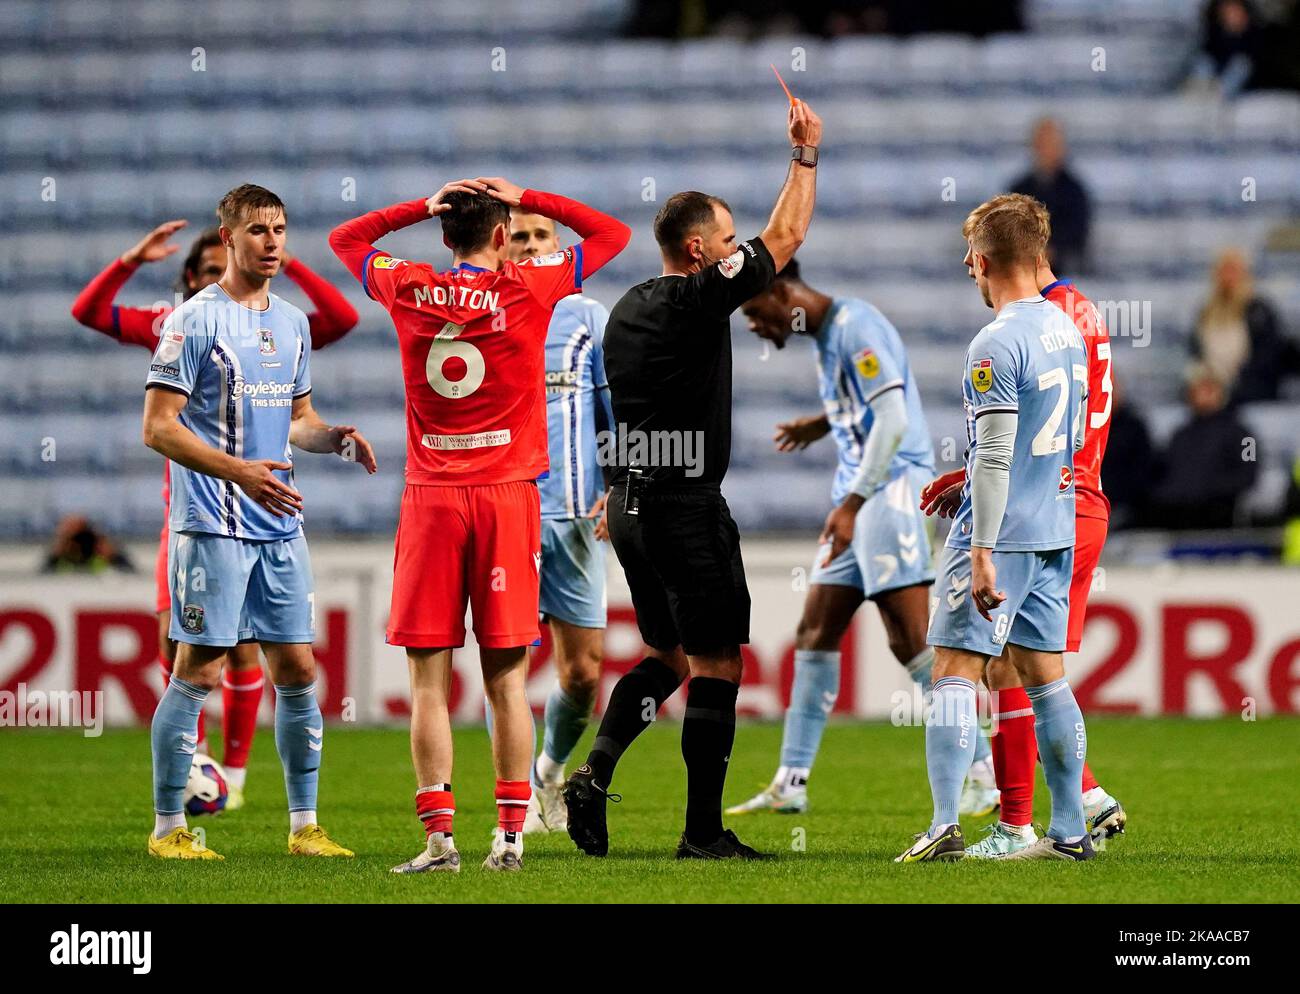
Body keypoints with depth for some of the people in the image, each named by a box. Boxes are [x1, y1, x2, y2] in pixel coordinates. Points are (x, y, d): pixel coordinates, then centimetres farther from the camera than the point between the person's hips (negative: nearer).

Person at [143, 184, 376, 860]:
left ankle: (304, 825, 13)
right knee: (199, 671, -5)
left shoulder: (292, 323, 14)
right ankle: (168, 827, 2)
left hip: (279, 524, 7)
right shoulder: (194, 321, -8)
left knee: (297, 670, 6)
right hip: (212, 523, -7)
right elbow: (159, 427, -13)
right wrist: (239, 471, -23)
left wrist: (335, 438, 2)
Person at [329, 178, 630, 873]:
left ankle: (439, 835, -7)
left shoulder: (409, 291, 3)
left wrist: (426, 206, 16)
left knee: (428, 681, 0)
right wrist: (528, 199, 12)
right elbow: (613, 234, 11)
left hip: (430, 500, 1)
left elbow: (345, 238, 22)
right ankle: (511, 836, 1)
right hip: (508, 496, -1)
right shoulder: (527, 289, -2)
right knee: (506, 680, 3)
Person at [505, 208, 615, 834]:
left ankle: (550, 768, 29)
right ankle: (518, 798, -3)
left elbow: (622, 415, 9)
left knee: (583, 674, 2)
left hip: (574, 517, 1)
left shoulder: (589, 320, 10)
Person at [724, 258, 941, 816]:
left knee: (911, 638, -14)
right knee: (814, 633, 8)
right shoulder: (825, 335, 15)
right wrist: (826, 424, 40)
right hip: (859, 494, 10)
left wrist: (852, 504, -24)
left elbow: (894, 420, -21)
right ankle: (791, 783, 11)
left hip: (891, 487, -10)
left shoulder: (856, 327, -14)